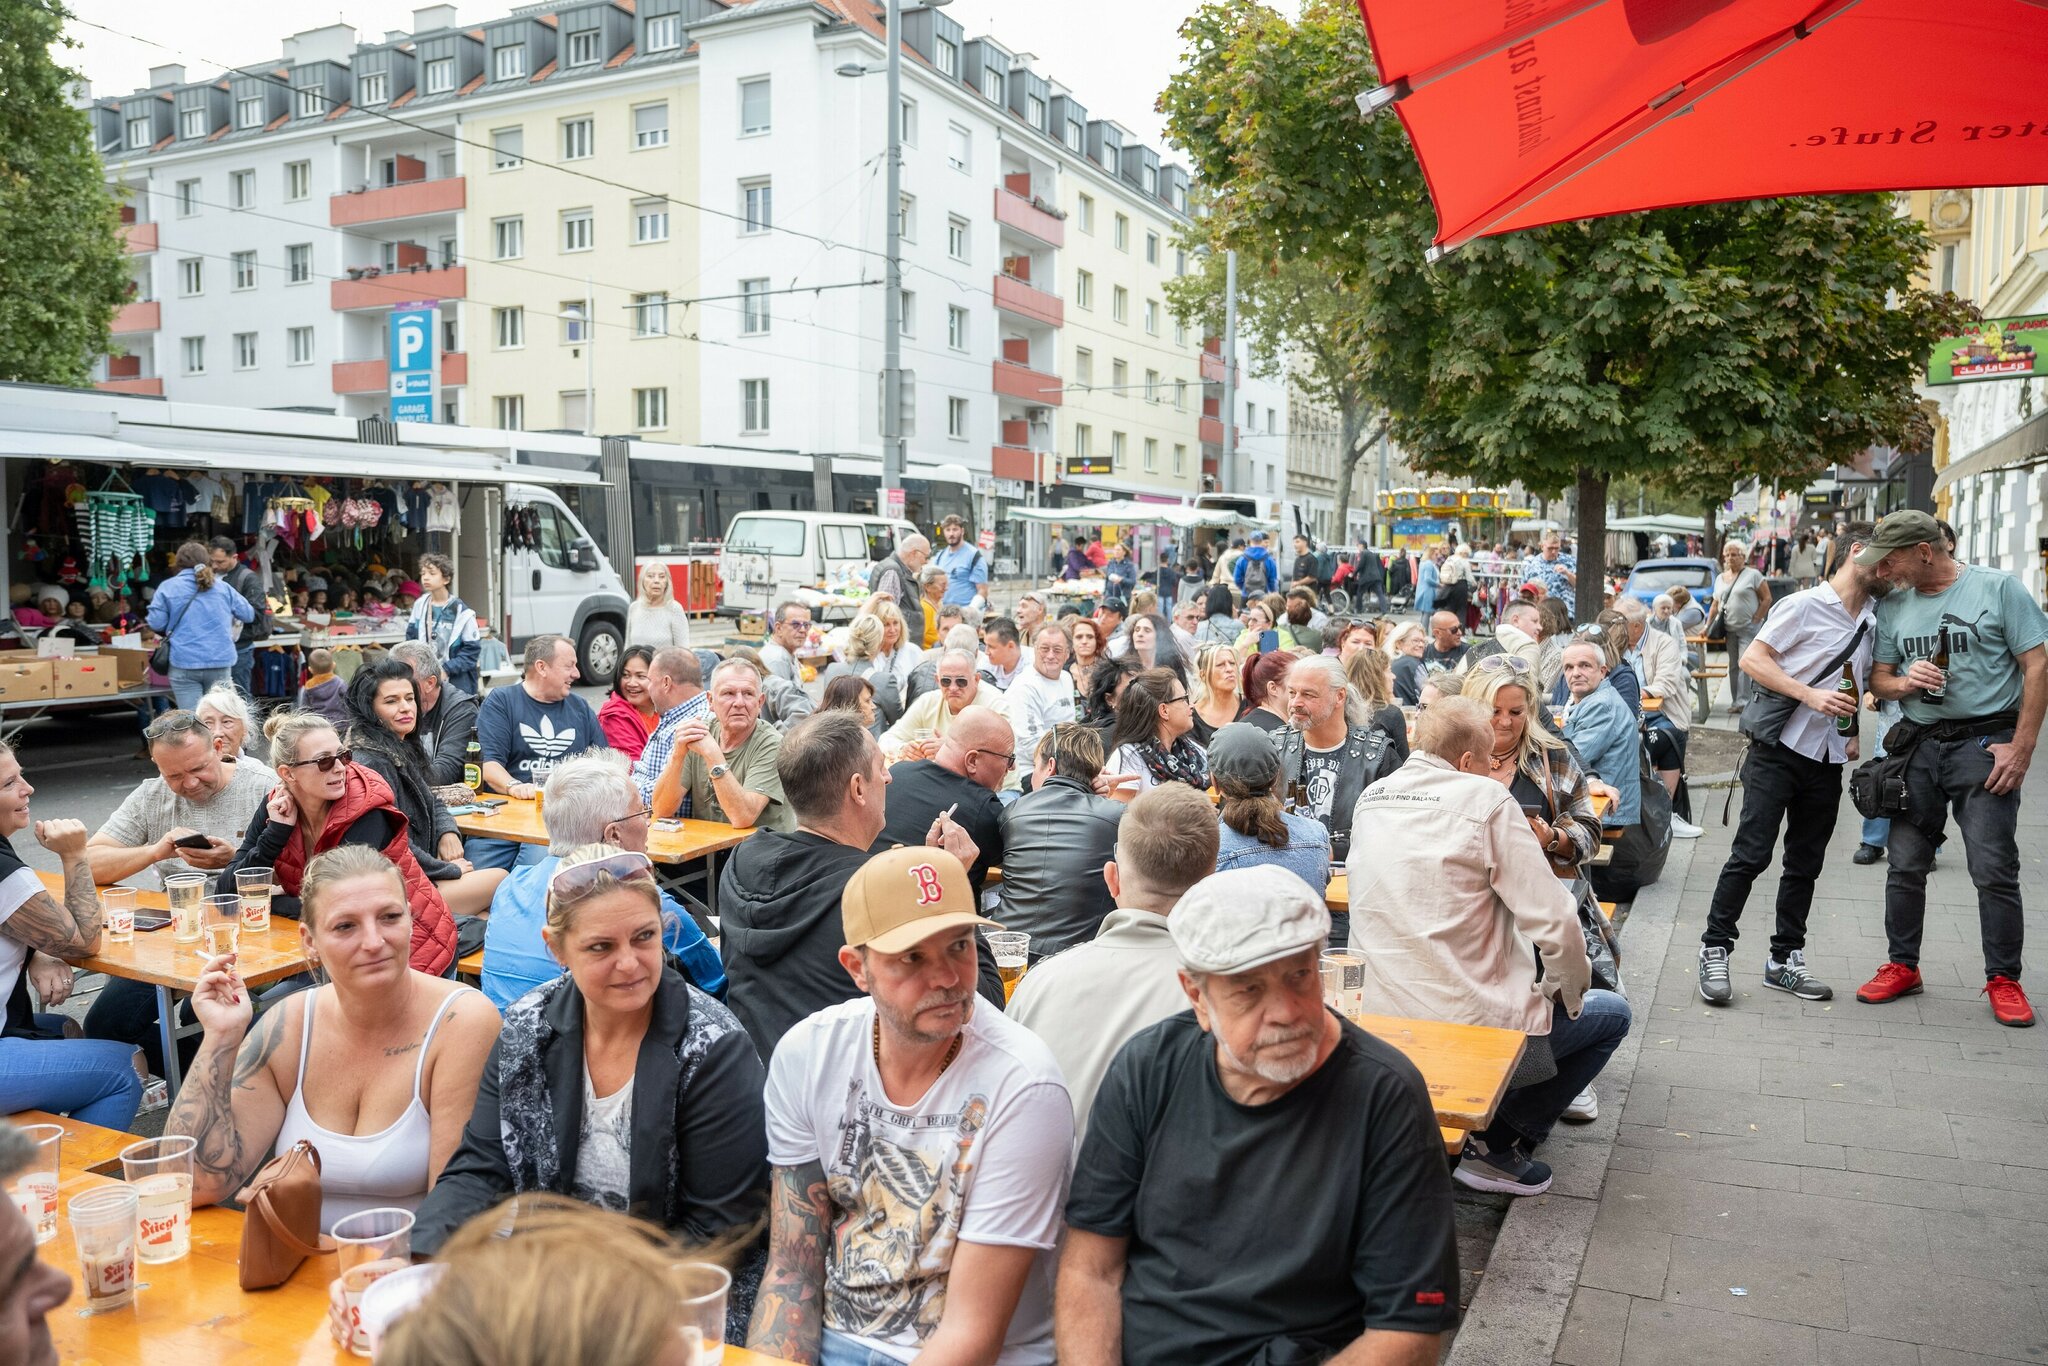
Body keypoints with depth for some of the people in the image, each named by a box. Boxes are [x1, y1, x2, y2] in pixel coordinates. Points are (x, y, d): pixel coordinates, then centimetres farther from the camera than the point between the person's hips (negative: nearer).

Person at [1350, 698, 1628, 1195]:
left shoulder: (1369, 799, 6)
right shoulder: (1484, 799, -14)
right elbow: (1552, 921, -17)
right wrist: (1570, 991, 2)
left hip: (1384, 1018, 7)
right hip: (1470, 1022, -7)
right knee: (1611, 1013, 18)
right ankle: (1497, 1143, 8)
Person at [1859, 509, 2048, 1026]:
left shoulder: (1998, 588, -5)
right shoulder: (1892, 606, 8)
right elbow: (1878, 678, 14)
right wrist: (1905, 683, -11)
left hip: (1985, 744, -4)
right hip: (1918, 746, 5)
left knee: (1995, 871, -3)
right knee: (1904, 864, 7)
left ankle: (2003, 979, 10)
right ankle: (1902, 966, 20)